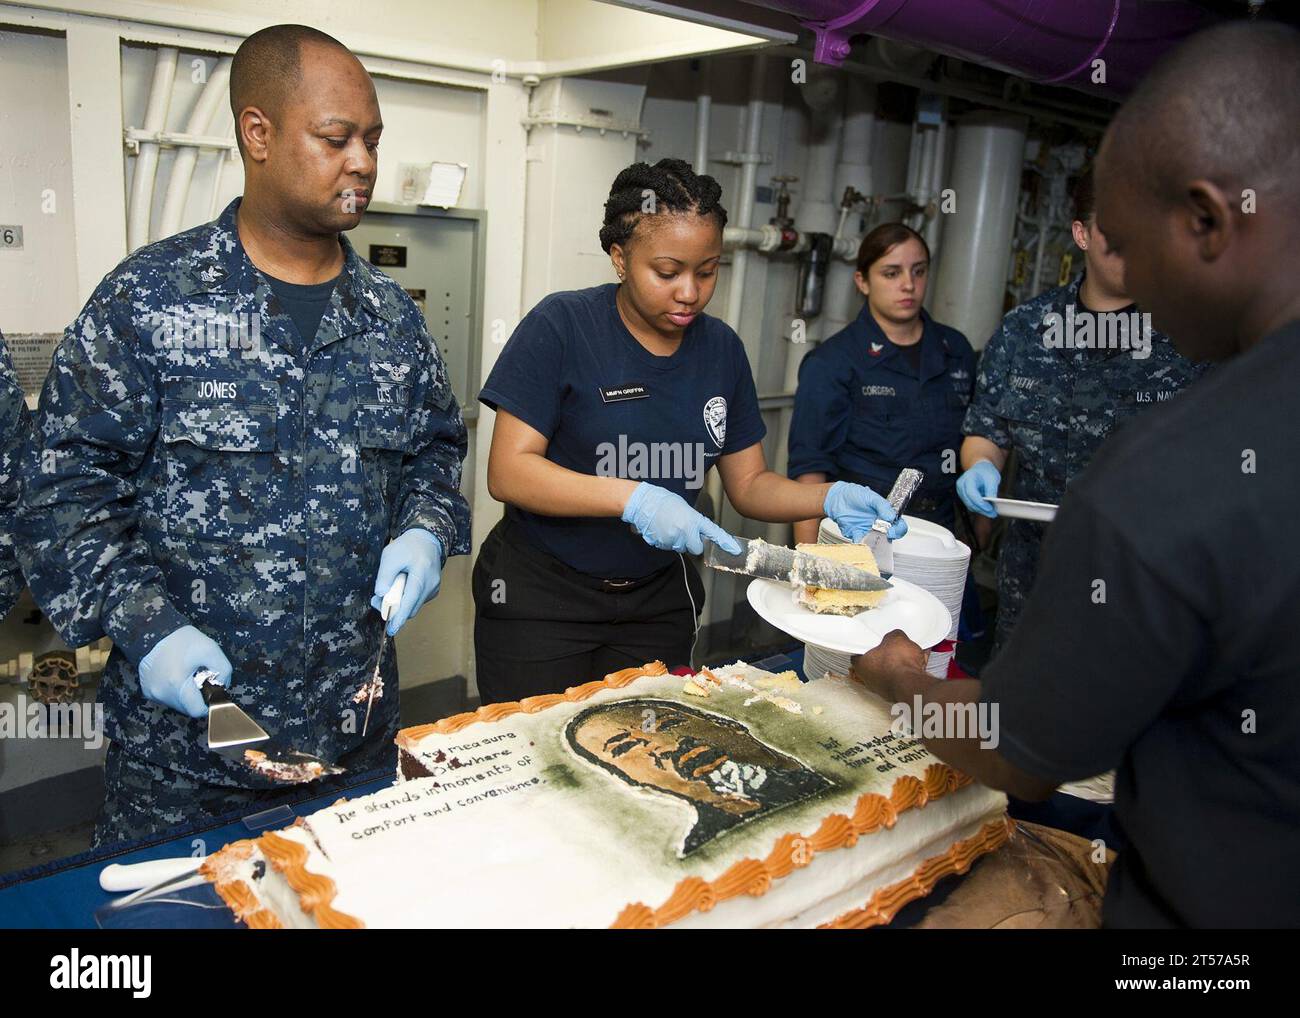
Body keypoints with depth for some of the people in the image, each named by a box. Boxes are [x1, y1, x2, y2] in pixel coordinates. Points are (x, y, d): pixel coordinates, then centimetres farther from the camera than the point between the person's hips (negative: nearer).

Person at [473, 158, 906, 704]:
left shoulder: (721, 348, 2)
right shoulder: (562, 326, -13)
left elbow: (749, 484, 6)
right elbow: (507, 472, -18)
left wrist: (831, 497, -13)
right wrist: (633, 499, -29)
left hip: (658, 601, 4)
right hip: (541, 596, -4)